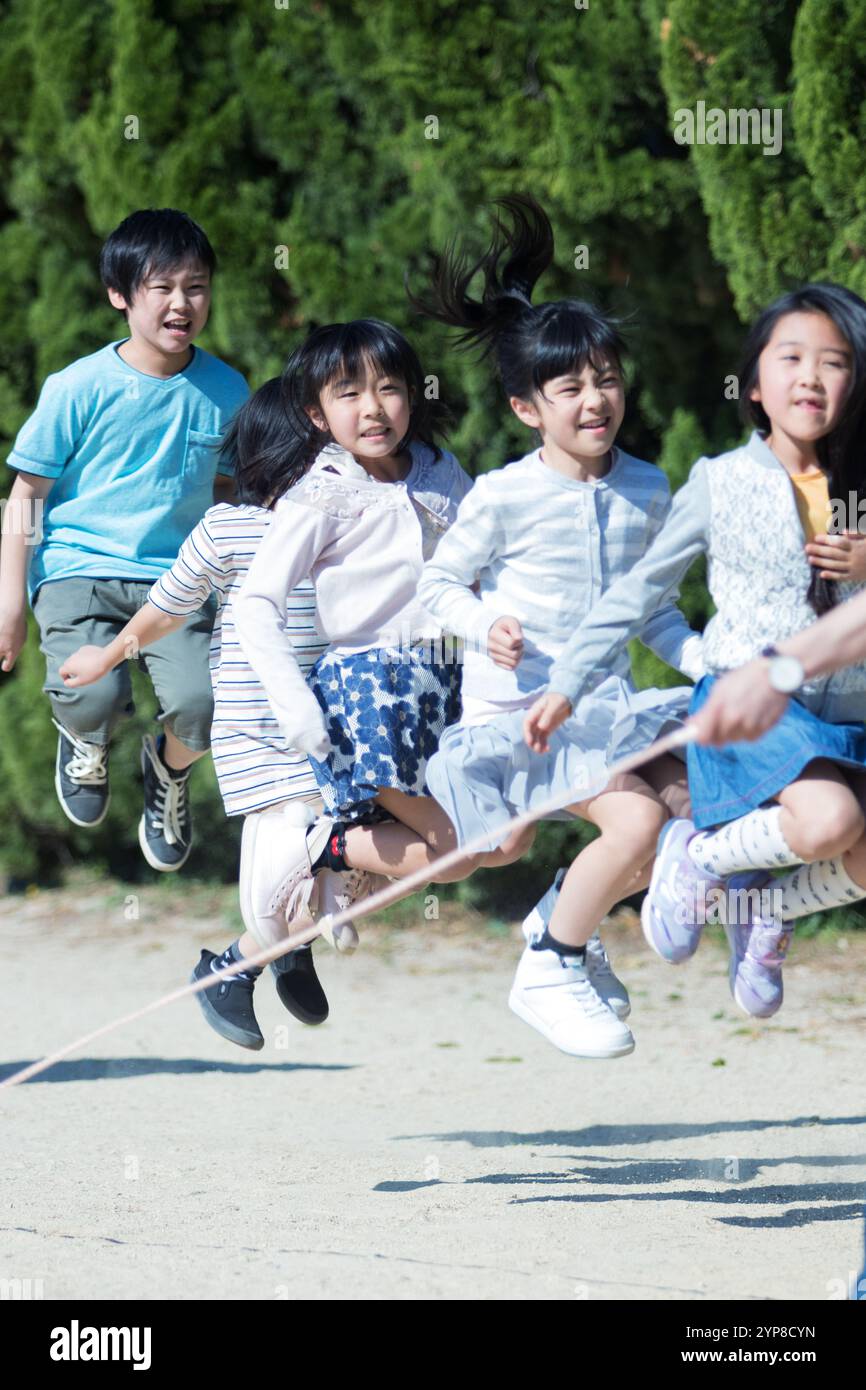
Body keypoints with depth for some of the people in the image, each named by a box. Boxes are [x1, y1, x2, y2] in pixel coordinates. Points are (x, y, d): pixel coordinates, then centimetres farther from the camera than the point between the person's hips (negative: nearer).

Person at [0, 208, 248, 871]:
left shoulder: (225, 389, 4)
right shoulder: (80, 388, -5)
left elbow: (234, 490, 19)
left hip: (177, 577, 2)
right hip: (79, 568, -2)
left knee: (201, 705, -21)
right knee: (92, 698, -27)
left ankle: (169, 767, 19)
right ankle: (86, 741, 15)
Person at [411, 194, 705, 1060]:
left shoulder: (645, 492, 7)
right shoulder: (504, 497, -9)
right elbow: (439, 584, 1)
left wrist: (709, 662, 2)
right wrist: (486, 625, -19)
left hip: (608, 703, 7)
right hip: (519, 705, -6)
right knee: (636, 819, -24)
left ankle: (561, 921, 14)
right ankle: (547, 974, -4)